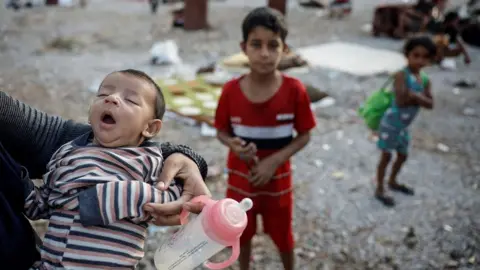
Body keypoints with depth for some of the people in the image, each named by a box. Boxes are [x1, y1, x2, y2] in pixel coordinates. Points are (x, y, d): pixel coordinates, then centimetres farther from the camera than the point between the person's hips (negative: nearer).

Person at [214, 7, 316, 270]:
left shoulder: (294, 90, -19)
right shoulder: (231, 91, -16)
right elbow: (222, 132, -2)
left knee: (283, 236, 19)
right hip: (240, 177, 1)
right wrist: (234, 145, -24)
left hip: (277, 178, -1)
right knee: (243, 232, 23)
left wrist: (275, 160, -22)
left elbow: (304, 136, -9)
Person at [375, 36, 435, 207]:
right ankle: (379, 189, 14)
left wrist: (414, 96, -22)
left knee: (403, 155, 21)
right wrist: (418, 98, -17)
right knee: (386, 156, 1)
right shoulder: (402, 75, -20)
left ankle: (392, 182, 43)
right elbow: (401, 100, -30)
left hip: (404, 126, 8)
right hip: (391, 123, -8)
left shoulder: (425, 80, 2)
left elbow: (430, 104, -8)